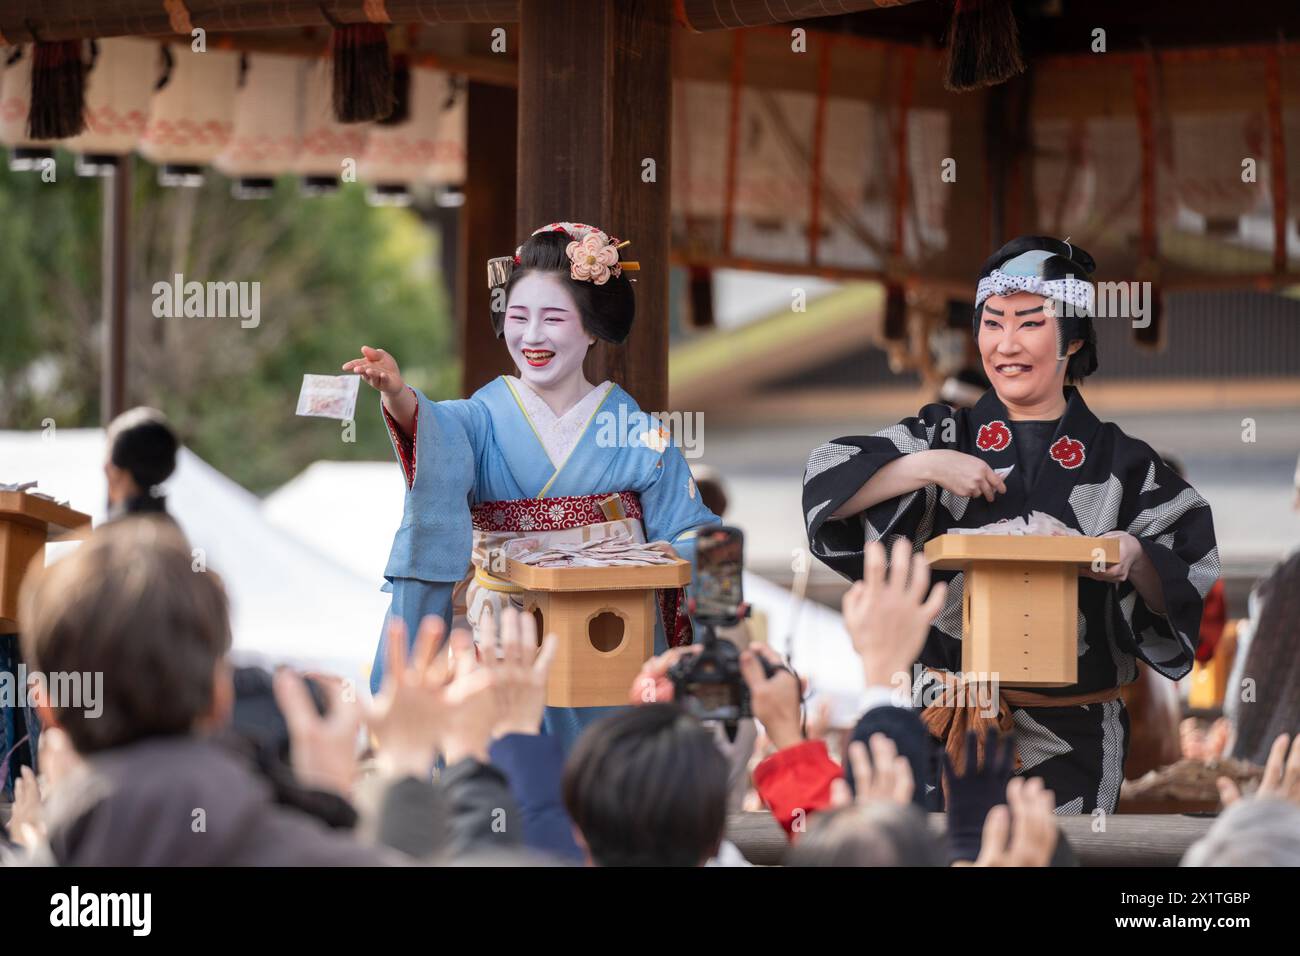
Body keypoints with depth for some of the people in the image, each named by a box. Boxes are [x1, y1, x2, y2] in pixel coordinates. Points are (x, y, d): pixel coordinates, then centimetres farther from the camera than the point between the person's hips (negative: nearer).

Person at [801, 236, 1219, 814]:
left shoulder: (1121, 463, 2)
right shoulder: (946, 436, 3)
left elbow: (1190, 586, 2)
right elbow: (825, 483, -4)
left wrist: (1135, 558, -18)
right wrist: (926, 467, -16)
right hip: (949, 721, 0)